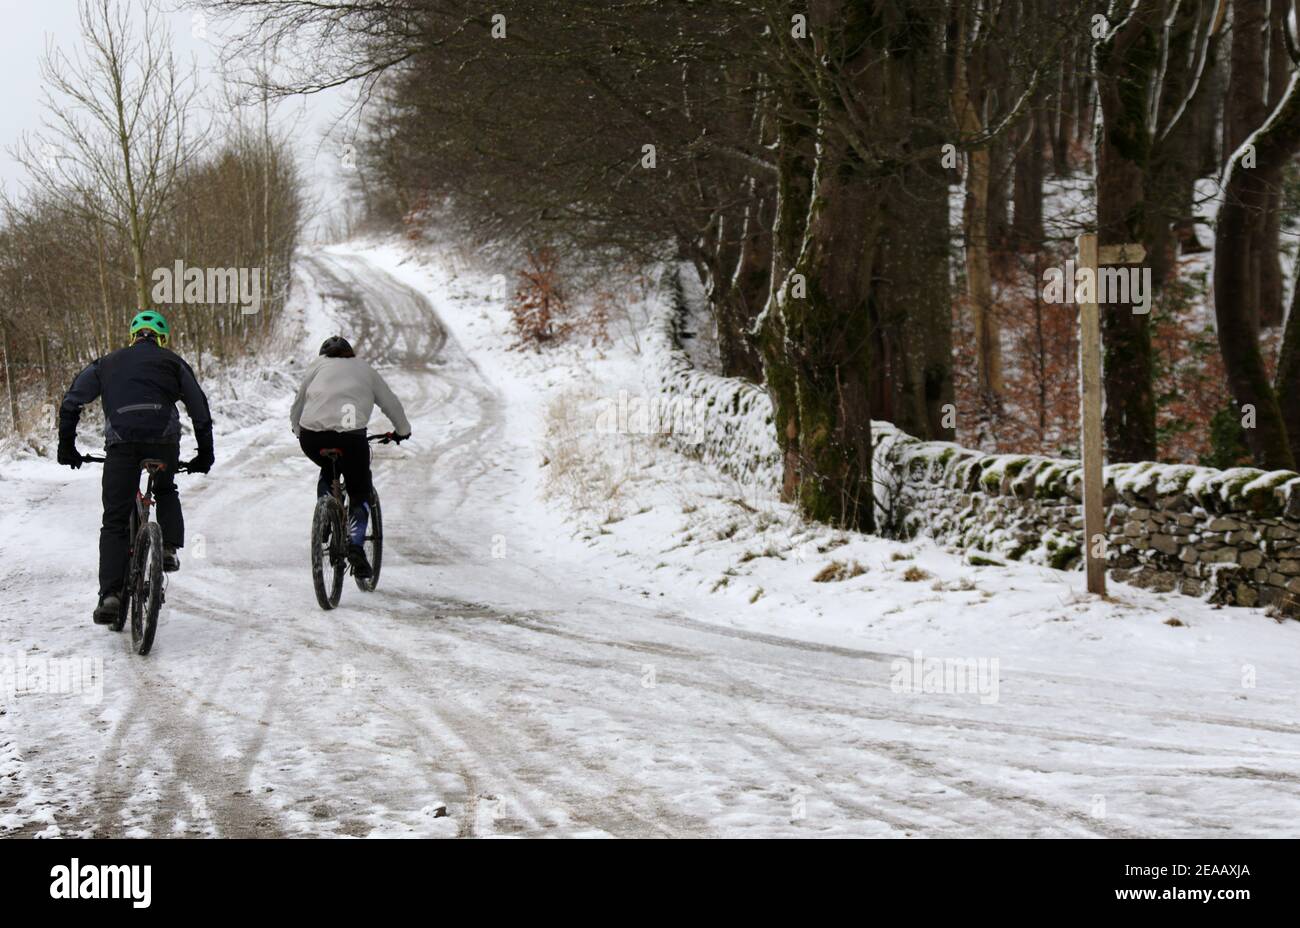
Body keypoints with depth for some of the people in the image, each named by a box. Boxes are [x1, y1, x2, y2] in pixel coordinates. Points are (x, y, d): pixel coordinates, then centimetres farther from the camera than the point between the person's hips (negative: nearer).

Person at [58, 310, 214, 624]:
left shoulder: (106, 363, 26)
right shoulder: (173, 362, 23)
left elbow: (71, 402, 19)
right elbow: (200, 411, 21)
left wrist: (66, 446, 25)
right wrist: (205, 455, 29)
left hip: (121, 440, 0)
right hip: (164, 438, 0)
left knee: (114, 521, 4)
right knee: (166, 492, 31)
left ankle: (109, 594, -9)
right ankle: (169, 549, 11)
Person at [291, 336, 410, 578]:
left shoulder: (317, 366, 23)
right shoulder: (364, 369, 23)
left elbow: (297, 406, 25)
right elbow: (391, 404, 29)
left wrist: (299, 430, 43)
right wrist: (402, 431, 46)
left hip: (312, 437, 2)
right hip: (350, 437, -1)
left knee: (328, 471, 34)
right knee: (360, 492, 15)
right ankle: (355, 545, -3)